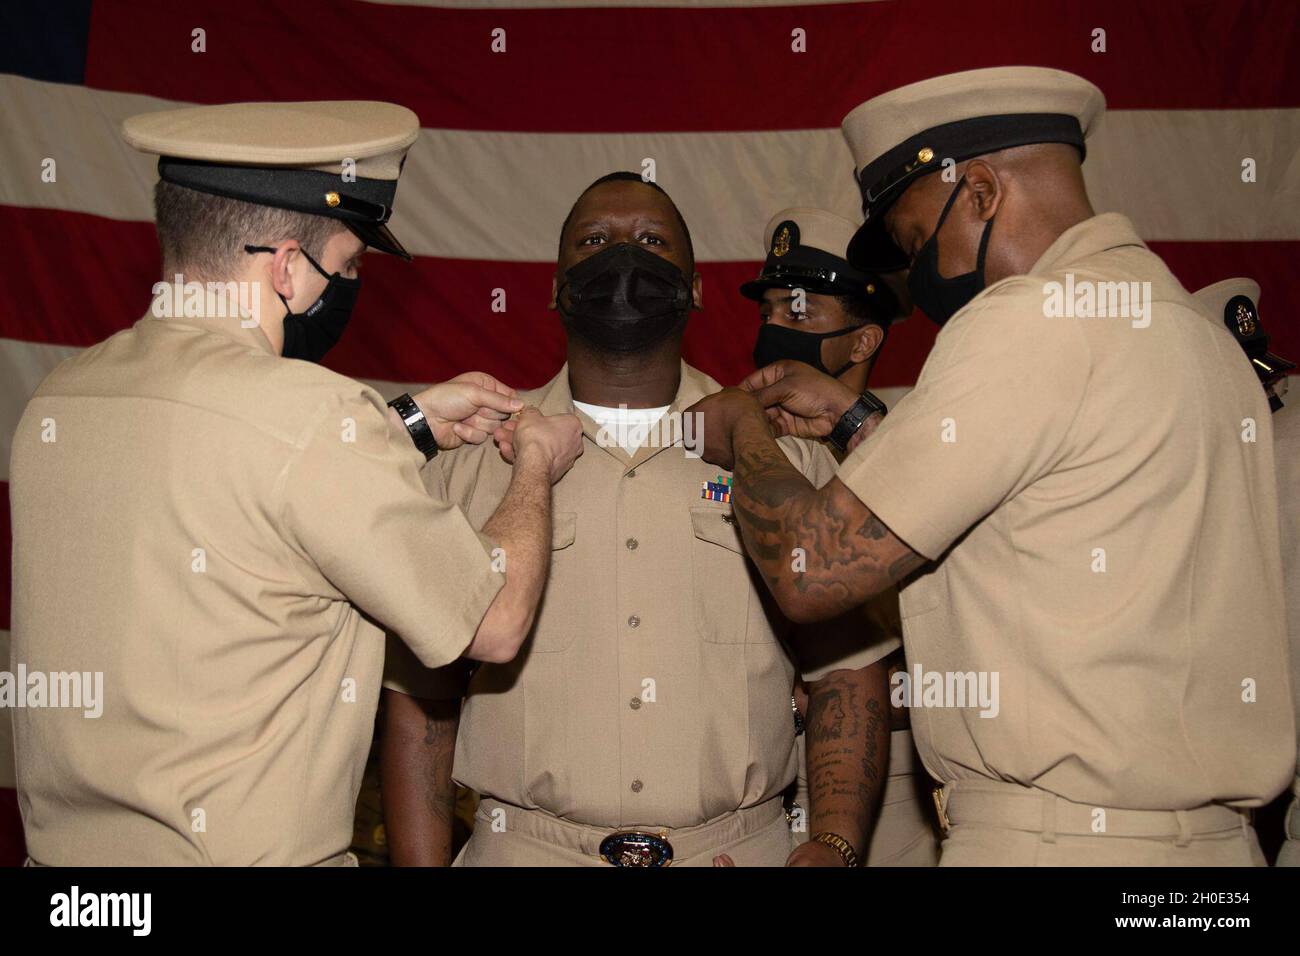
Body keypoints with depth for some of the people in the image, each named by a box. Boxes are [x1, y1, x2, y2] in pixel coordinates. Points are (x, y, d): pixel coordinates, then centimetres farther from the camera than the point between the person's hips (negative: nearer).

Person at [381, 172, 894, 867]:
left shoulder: (785, 452, 3)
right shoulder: (468, 458, 2)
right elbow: (416, 692, 2)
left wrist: (833, 847, -10)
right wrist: (421, 862, -6)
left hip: (740, 849, 1)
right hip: (524, 848, 0)